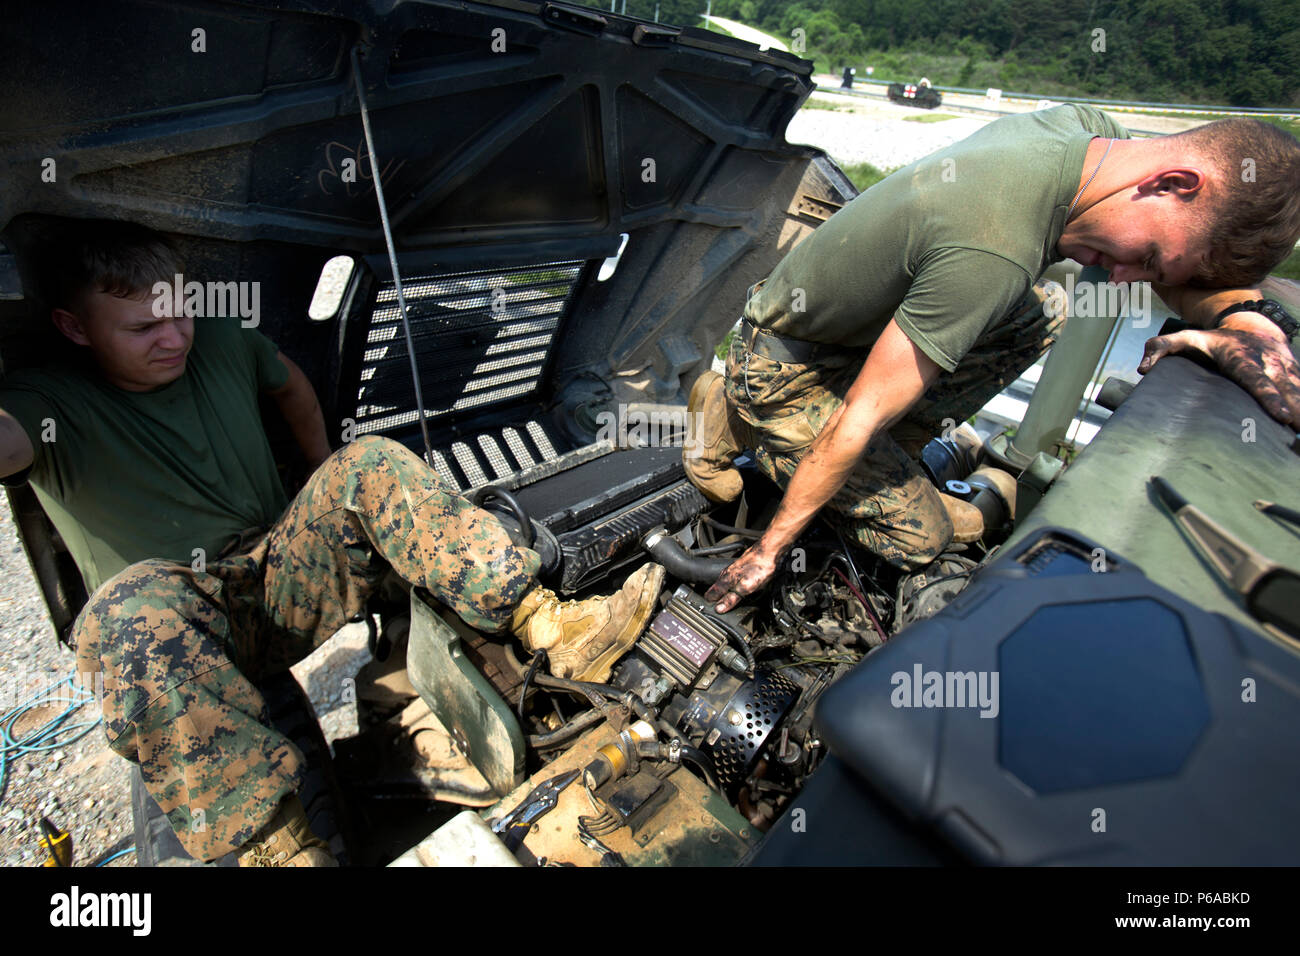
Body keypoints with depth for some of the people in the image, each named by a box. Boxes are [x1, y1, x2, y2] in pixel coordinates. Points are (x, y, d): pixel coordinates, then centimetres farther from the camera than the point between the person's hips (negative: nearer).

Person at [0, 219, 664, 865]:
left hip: (287, 581, 4)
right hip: (187, 628, -3)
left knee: (371, 463, -21)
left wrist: (333, 488, 25)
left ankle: (548, 626, -33)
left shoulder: (223, 344, 5)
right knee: (134, 606, -38)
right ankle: (279, 843, -44)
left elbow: (291, 384, 25)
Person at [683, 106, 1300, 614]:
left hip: (852, 326, 8)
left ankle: (888, 460, 8)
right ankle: (731, 417, 3)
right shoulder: (991, 253, -36)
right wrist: (769, 551, -20)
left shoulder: (1082, 125, -8)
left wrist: (1237, 316, -17)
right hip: (786, 372, -8)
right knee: (920, 538, -2)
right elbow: (861, 417, -30)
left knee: (1032, 325, -1)